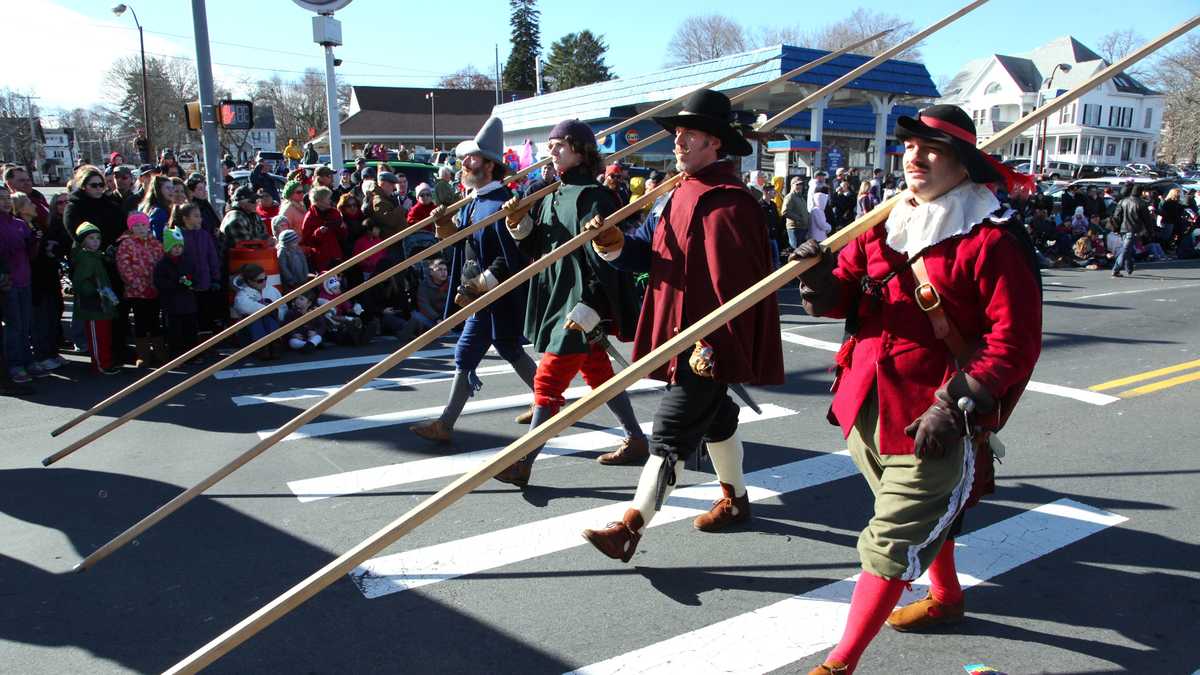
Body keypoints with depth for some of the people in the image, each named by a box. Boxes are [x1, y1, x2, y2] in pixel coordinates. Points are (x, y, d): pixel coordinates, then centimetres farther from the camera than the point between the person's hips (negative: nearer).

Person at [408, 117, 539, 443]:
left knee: (466, 355, -3)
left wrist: (477, 287, -21)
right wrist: (445, 225, -2)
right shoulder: (475, 200, 9)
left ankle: (445, 424, 7)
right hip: (480, 291, 10)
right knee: (509, 349, 19)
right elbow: (462, 237, 18)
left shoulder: (499, 205, -20)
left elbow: (511, 261, -23)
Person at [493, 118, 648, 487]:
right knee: (598, 374, 17)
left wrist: (589, 306, -25)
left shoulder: (592, 196, -14)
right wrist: (520, 225, -4)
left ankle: (523, 463, -2)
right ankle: (636, 441, 31)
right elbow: (537, 249, 14)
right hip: (557, 298, 9)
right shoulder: (551, 195, 12)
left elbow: (603, 259, -20)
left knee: (549, 380, -8)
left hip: (583, 304, -9)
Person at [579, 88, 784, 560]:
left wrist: (712, 345, -25)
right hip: (683, 332, 10)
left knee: (672, 431, -7)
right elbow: (658, 252, 9)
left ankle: (631, 527, -2)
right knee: (714, 416, 22)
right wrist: (616, 246, -10)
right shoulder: (686, 193, 11)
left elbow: (733, 283, -24)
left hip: (709, 344, -10)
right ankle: (735, 499, 41)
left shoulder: (728, 203, -19)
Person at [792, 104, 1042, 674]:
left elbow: (1016, 340, -15)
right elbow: (841, 297, 4)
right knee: (923, 516, 28)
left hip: (930, 422, -7)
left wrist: (956, 404, -22)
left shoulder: (992, 240, -13)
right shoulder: (883, 226, 7)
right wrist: (820, 277, -19)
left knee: (891, 541, -4)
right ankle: (946, 597, 53)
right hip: (867, 407, 7)